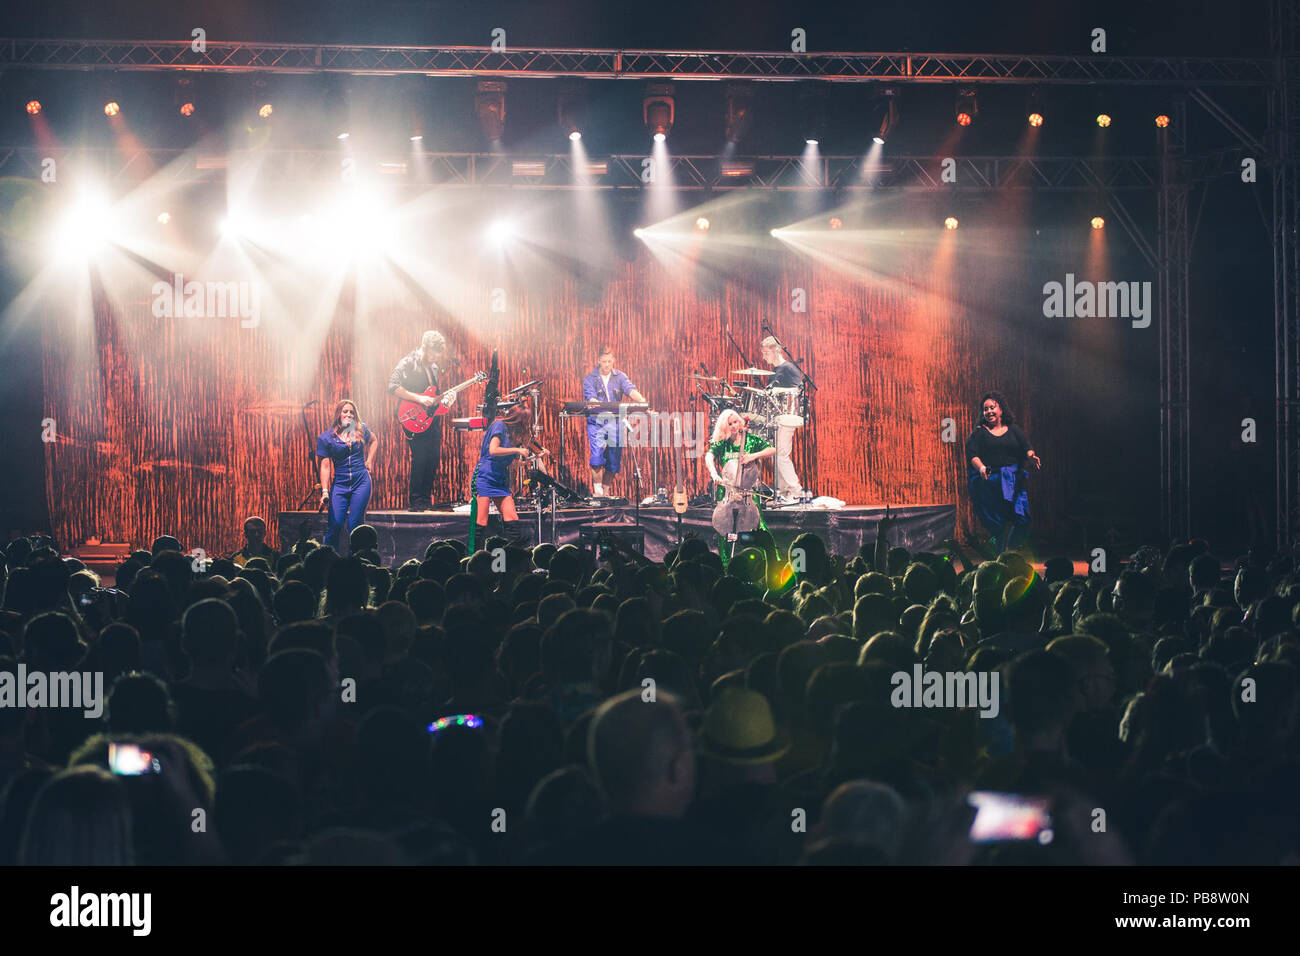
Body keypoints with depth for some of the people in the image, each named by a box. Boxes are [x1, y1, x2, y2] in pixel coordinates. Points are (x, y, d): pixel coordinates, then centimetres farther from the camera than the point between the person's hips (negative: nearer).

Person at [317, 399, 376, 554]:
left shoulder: (361, 430, 5)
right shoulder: (326, 438, 0)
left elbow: (374, 441, 28)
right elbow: (325, 466, -3)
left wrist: (369, 460, 13)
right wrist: (324, 491, -12)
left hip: (361, 483, 1)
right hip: (339, 484, -1)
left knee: (354, 526, -3)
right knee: (335, 524, -10)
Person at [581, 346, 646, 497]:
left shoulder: (620, 377, 8)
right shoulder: (590, 379, 3)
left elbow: (631, 391, -7)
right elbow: (591, 398, -12)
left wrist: (642, 401, -28)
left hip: (615, 421, 2)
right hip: (596, 421, -2)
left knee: (614, 459, 2)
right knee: (597, 456, -17)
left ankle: (605, 490, 17)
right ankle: (597, 490, -8)